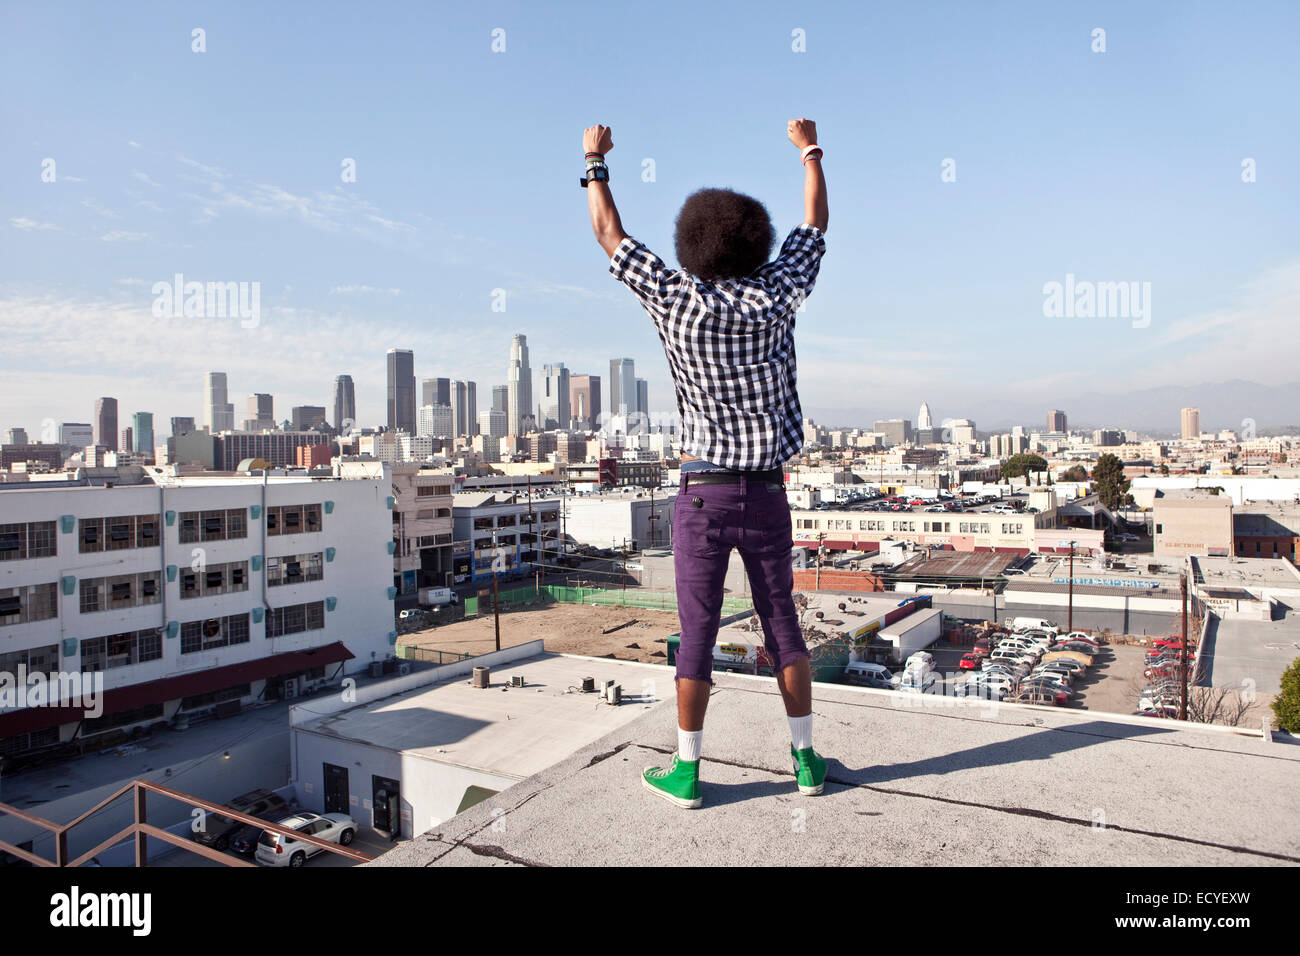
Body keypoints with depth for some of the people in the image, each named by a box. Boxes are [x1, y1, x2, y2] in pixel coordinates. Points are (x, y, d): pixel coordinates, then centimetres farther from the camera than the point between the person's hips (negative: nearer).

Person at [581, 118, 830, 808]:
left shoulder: (676, 300, -6)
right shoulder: (776, 295, -1)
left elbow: (608, 235, 6)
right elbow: (814, 226, 17)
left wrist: (594, 161, 21)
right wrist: (809, 150, 31)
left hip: (703, 492, -2)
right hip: (767, 493, 3)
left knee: (697, 630, 4)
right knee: (781, 624, 13)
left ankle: (686, 771, 14)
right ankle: (806, 758, 23)